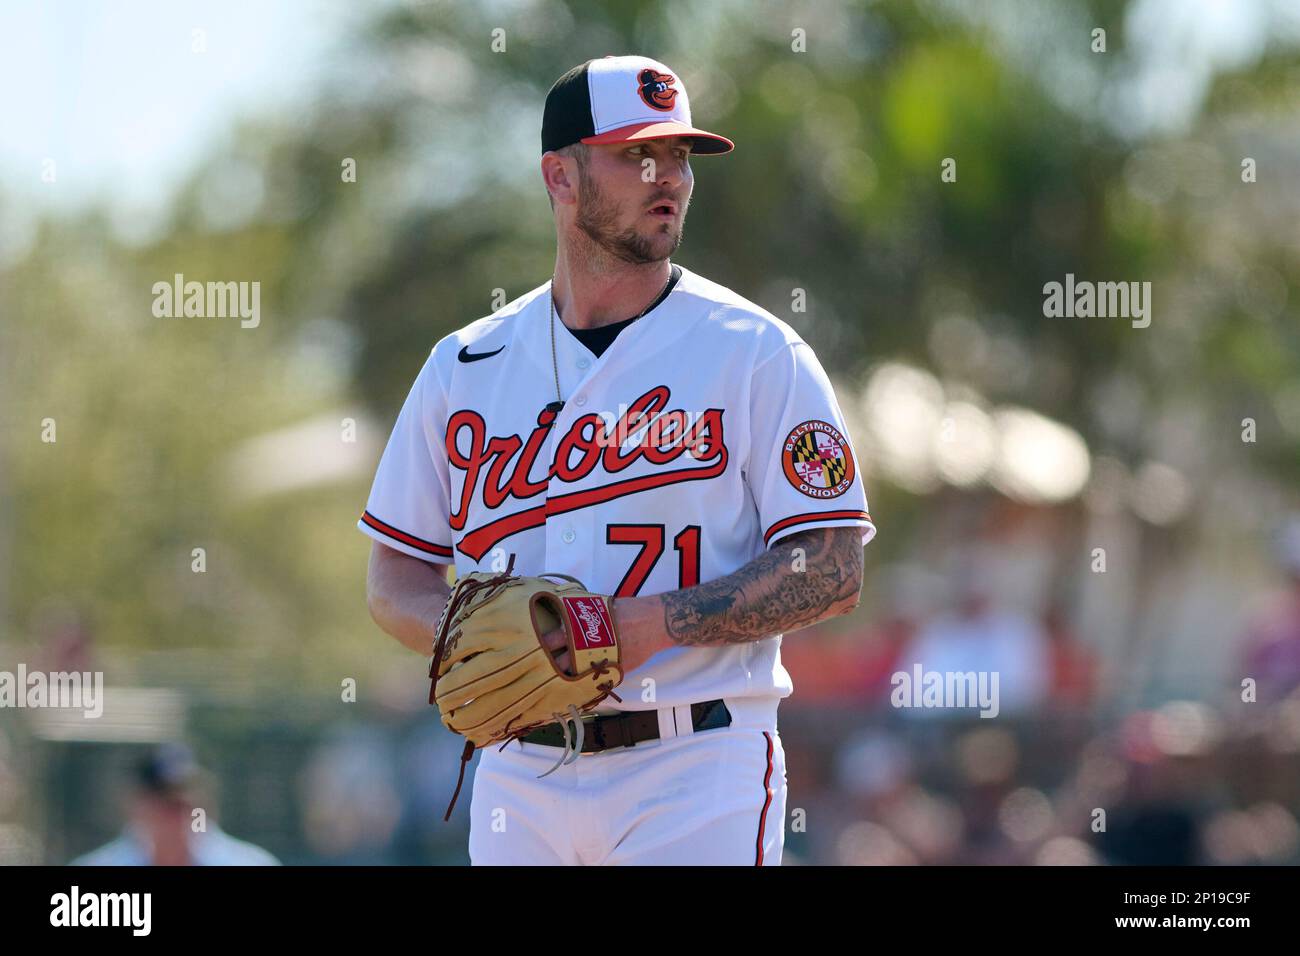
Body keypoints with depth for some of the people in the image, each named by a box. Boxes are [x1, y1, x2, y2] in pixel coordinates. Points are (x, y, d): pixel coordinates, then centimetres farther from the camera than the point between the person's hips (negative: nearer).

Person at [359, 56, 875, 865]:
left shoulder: (757, 355, -1)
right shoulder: (465, 367, 11)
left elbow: (832, 572, -7)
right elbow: (395, 577, 14)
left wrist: (646, 624, -17)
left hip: (697, 775, -4)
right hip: (520, 766, 4)